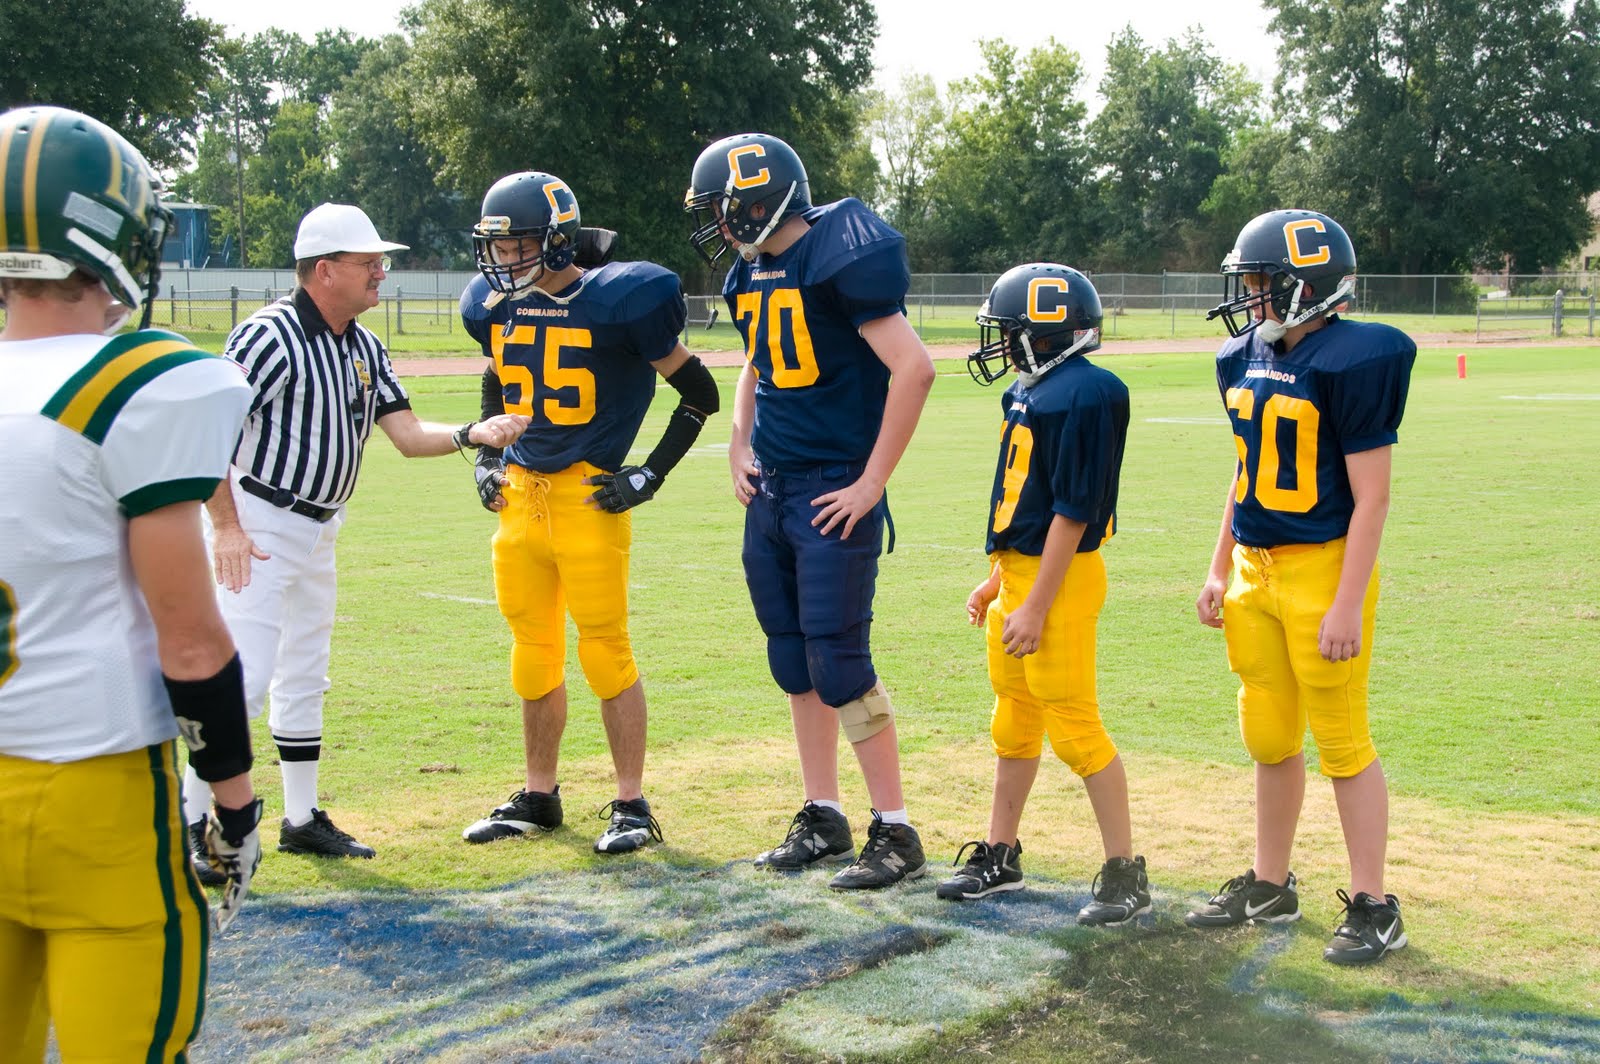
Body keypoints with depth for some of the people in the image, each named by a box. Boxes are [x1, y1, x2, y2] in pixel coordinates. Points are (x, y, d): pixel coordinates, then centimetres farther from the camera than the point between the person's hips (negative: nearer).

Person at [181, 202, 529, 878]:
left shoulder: (364, 347, 8)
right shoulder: (271, 336, -18)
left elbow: (407, 435, 7)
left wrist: (474, 434, -10)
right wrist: (226, 526, -23)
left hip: (318, 531, 9)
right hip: (258, 527, -9)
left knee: (304, 676, 15)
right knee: (247, 677, -12)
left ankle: (302, 820, 26)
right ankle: (184, 823, -2)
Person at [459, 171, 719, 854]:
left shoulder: (617, 303, -11)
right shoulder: (497, 306, 7)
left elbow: (699, 394, -3)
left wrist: (650, 476, -6)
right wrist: (485, 458, 19)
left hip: (589, 496, -6)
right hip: (519, 492, 6)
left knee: (605, 647, -4)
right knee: (533, 647, 13)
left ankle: (631, 805, 7)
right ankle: (538, 797, 26)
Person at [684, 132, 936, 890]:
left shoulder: (836, 262, -16)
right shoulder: (751, 273, 10)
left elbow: (913, 367, -21)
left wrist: (872, 481, -19)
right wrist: (740, 447, 14)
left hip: (834, 495, -8)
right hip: (770, 489, 8)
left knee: (839, 663, -7)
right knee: (793, 660, 12)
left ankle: (896, 834, 5)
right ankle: (822, 819, 24)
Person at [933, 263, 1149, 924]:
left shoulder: (1084, 395, -19)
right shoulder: (1030, 392, 11)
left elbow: (1073, 512, -20)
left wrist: (1035, 606, -20)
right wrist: (998, 581, 21)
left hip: (1057, 580, -10)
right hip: (1020, 572, 10)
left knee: (1074, 726, -5)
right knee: (1014, 721, 17)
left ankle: (1125, 875, 5)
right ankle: (999, 857, 29)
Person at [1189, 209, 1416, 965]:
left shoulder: (1351, 362, -15)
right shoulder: (1246, 359, 9)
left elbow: (1370, 496, -15)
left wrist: (1348, 606, -18)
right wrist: (1219, 573, 15)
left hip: (1323, 569, -7)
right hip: (1256, 570, 8)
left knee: (1342, 741, 0)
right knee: (1269, 738, 15)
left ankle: (1373, 908, 11)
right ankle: (1270, 887, 29)